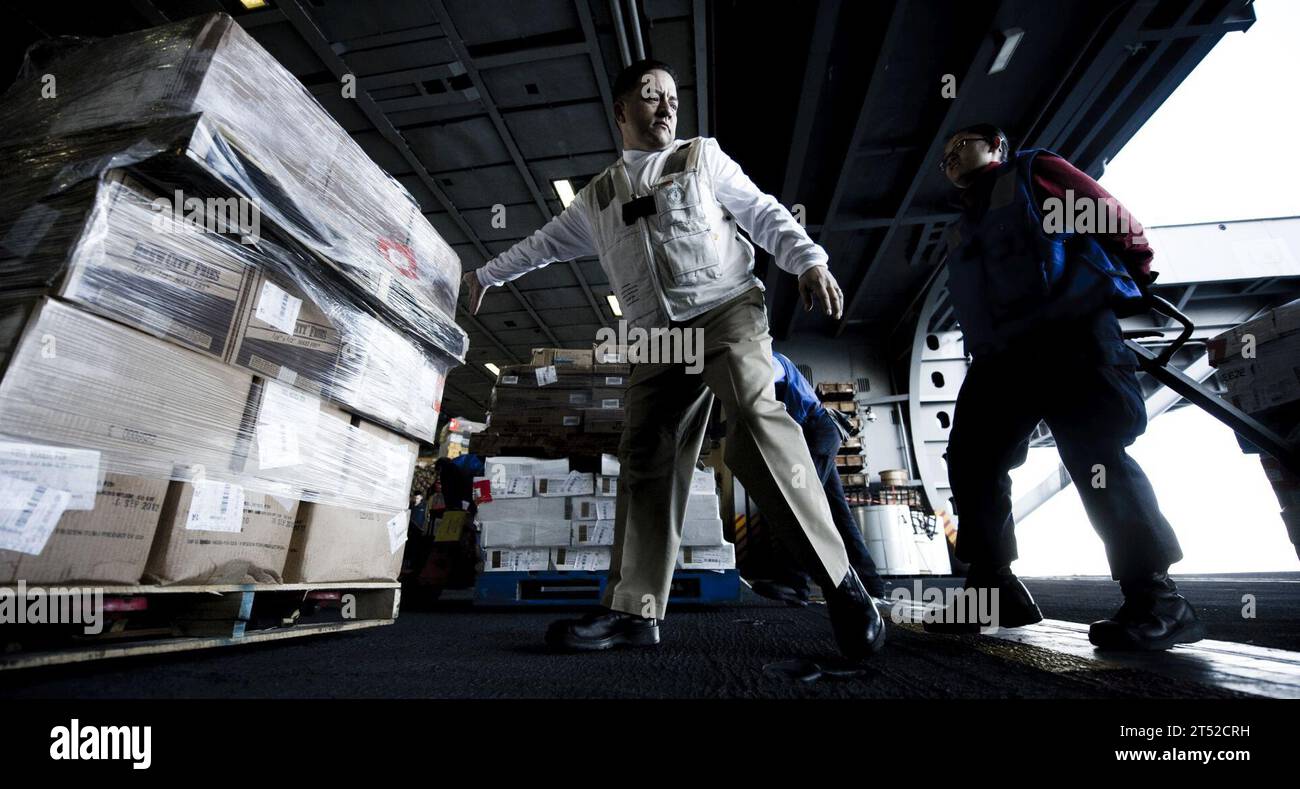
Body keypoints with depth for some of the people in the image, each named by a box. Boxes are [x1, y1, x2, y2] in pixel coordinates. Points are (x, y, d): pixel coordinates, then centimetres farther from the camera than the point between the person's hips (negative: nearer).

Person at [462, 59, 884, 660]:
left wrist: (808, 261, -8)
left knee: (753, 419, -27)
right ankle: (634, 609, -3)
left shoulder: (701, 156, 18)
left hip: (728, 310, -3)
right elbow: (545, 242, 36)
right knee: (647, 458, -7)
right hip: (658, 339, 4)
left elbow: (763, 213, 10)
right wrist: (487, 275, 47)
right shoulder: (597, 197, 25)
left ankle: (839, 582, -22)